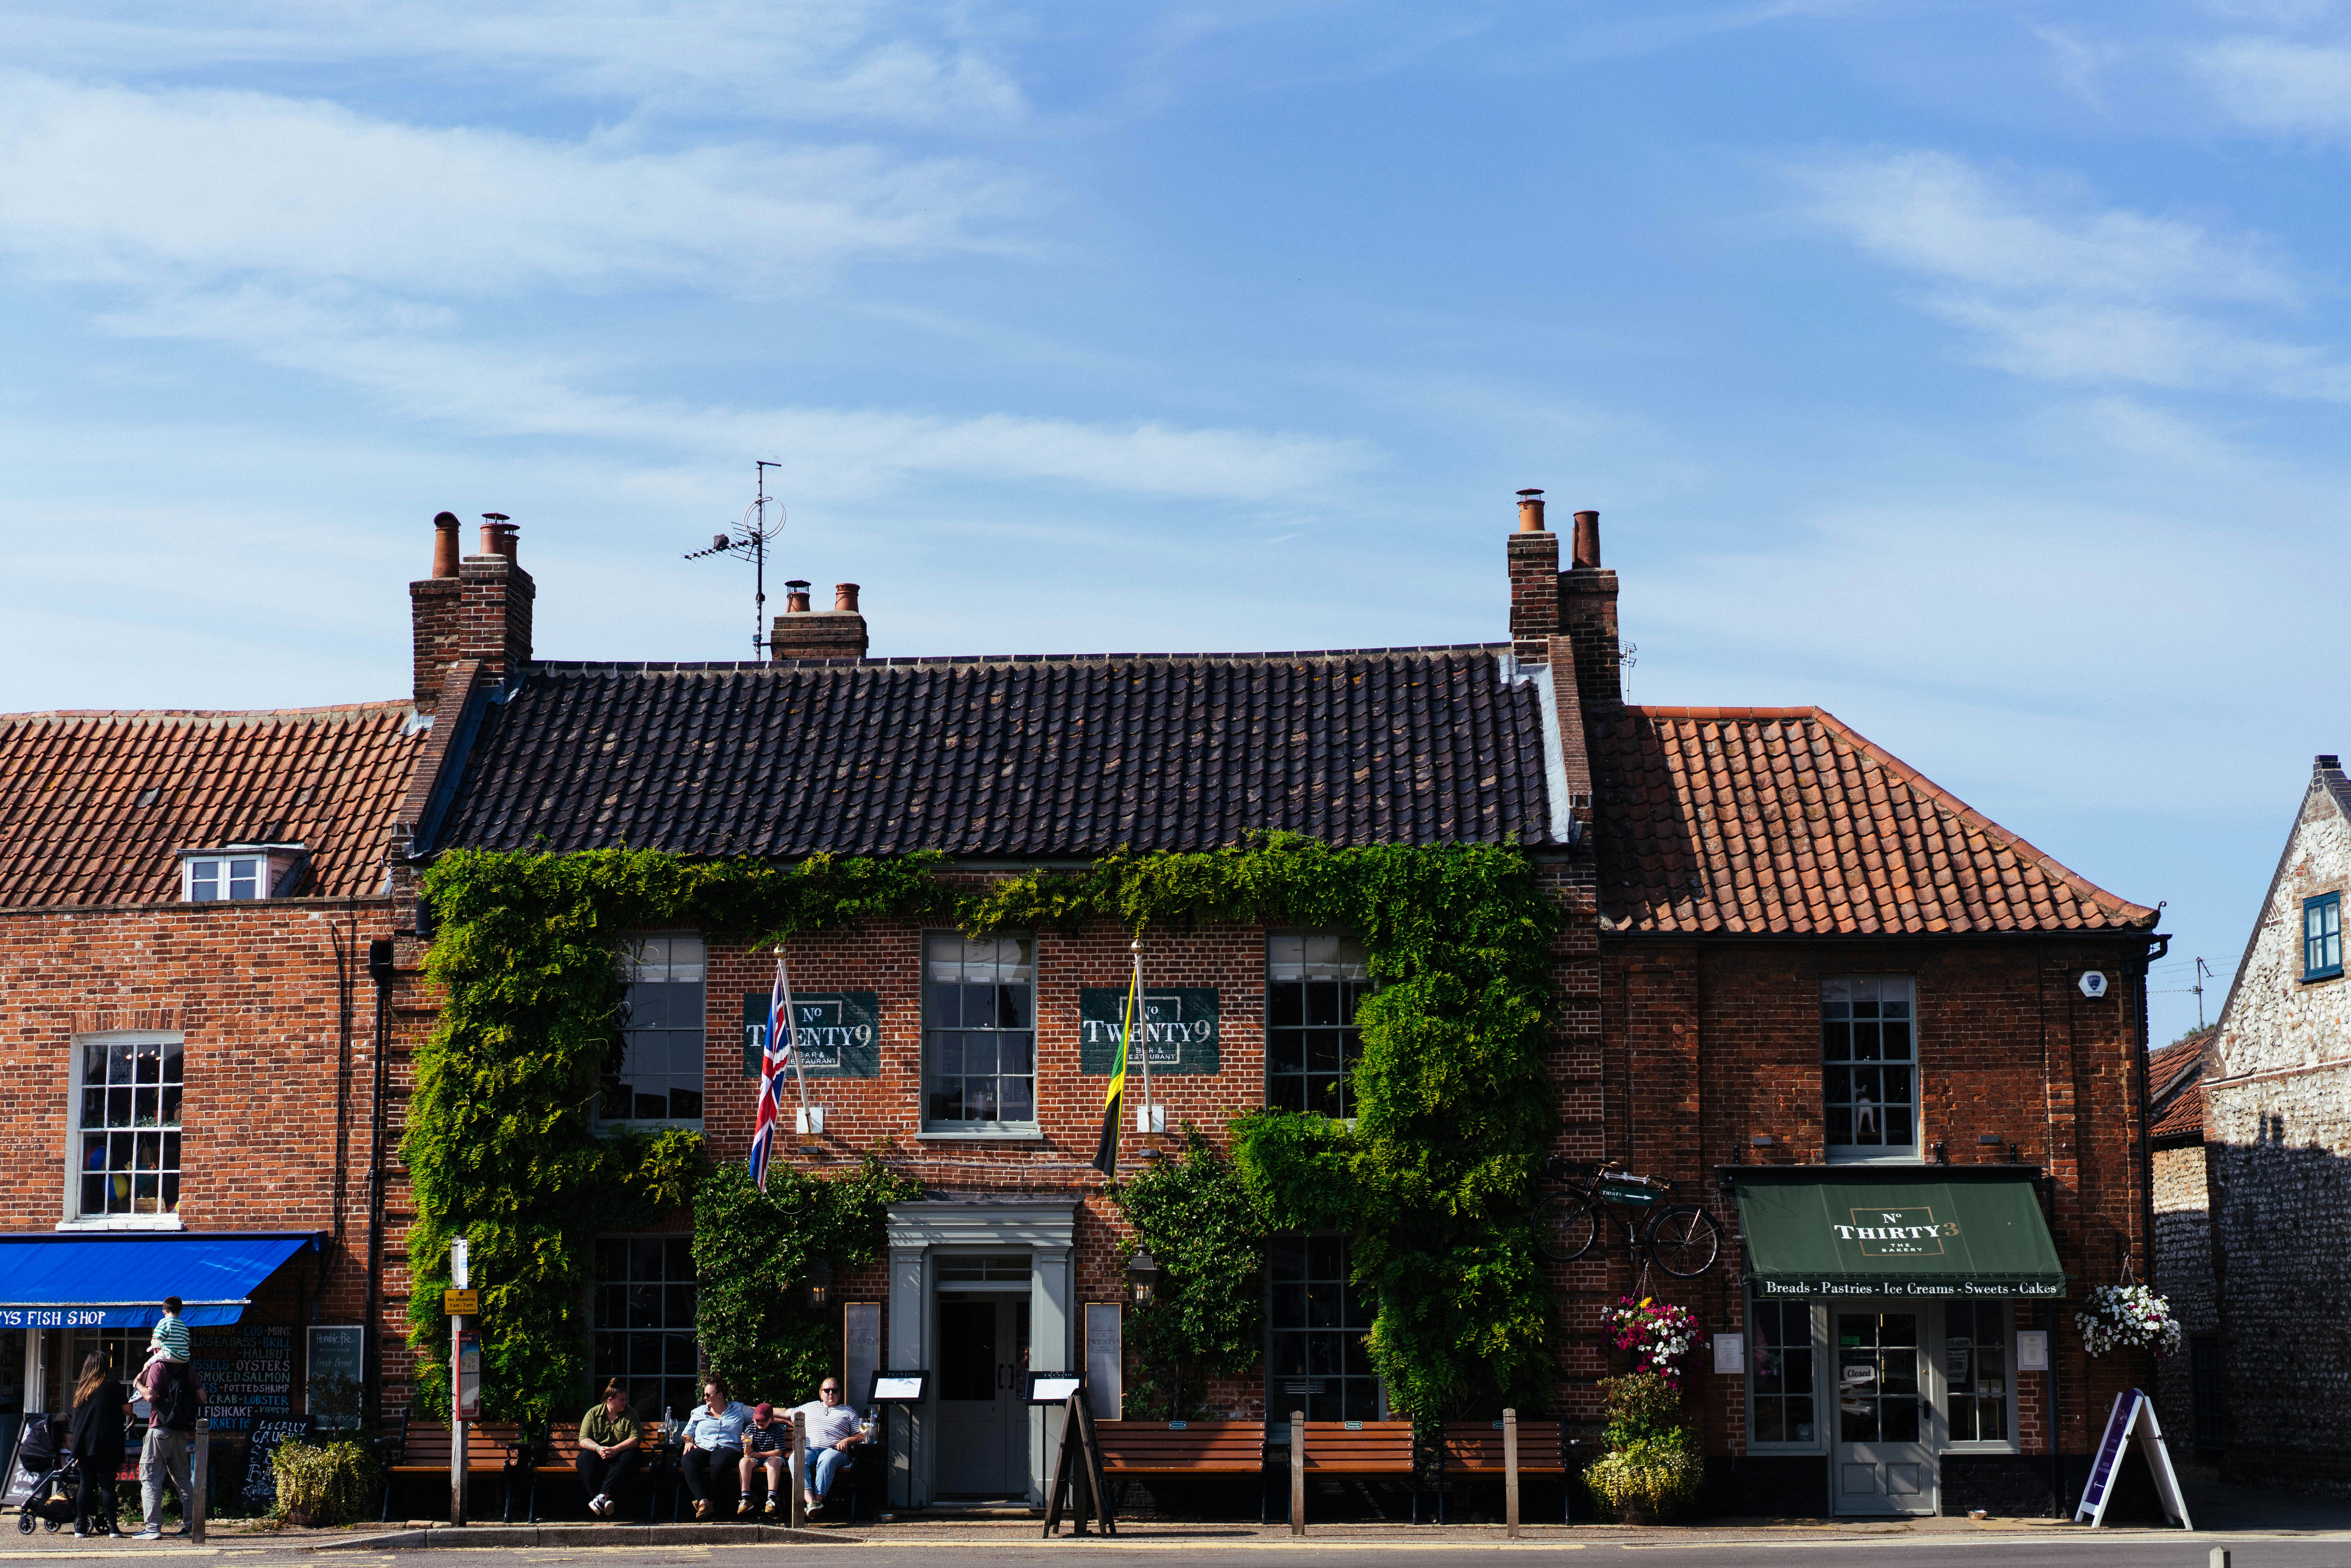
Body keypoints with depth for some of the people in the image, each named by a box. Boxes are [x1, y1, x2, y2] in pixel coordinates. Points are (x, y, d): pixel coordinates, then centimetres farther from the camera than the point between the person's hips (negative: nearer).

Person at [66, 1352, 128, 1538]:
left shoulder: (81, 1388, 11)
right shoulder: (112, 1384, -3)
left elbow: (78, 1413, 18)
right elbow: (127, 1410, -2)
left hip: (83, 1444, 4)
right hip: (107, 1444, -4)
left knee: (86, 1484, 8)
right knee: (108, 1484, -3)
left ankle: (81, 1527, 5)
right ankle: (112, 1526, -6)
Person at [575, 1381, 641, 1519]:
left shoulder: (630, 1415, 6)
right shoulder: (593, 1414, 7)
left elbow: (635, 1439, -6)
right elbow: (583, 1440, -1)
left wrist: (614, 1450, -22)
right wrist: (598, 1449, -23)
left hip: (620, 1454, 0)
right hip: (598, 1455, 0)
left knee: (631, 1456, -34)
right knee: (585, 1457, -32)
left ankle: (602, 1497, -47)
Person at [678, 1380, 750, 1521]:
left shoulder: (739, 1410, 21)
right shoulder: (699, 1412, 27)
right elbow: (688, 1432, 22)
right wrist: (689, 1442, 1)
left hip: (728, 1449, -2)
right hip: (702, 1449, 2)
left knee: (719, 1464, -40)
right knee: (689, 1461, -35)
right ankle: (703, 1501, -44)